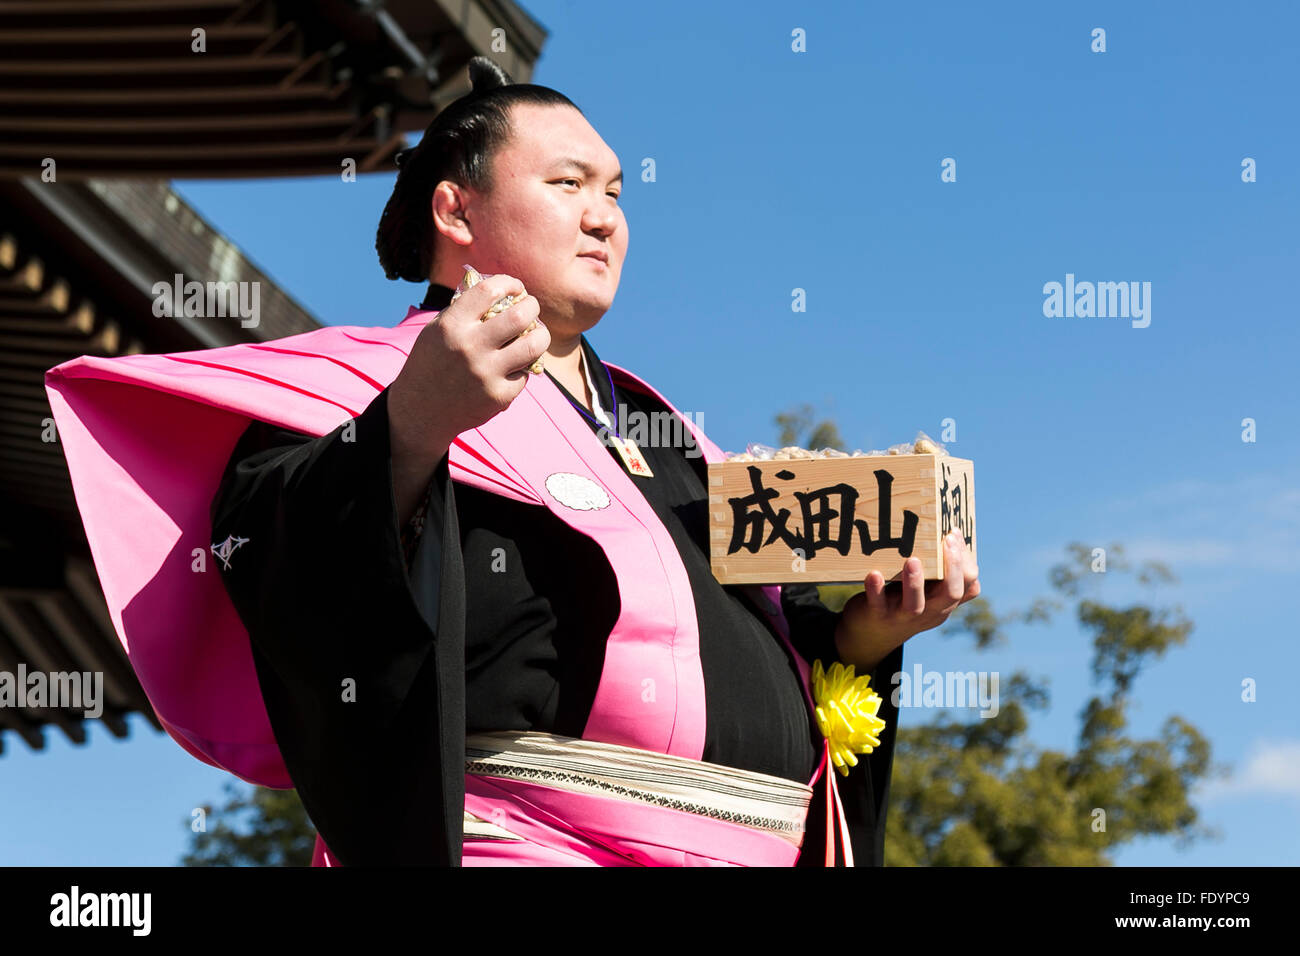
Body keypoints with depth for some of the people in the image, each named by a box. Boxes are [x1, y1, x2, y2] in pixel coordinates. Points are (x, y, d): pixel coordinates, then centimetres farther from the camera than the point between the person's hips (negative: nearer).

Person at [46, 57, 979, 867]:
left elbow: (770, 665, 23)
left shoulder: (656, 431, 25)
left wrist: (868, 630, 3)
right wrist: (412, 428, -33)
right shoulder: (371, 378, 3)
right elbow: (284, 563, -17)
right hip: (520, 842, -6)